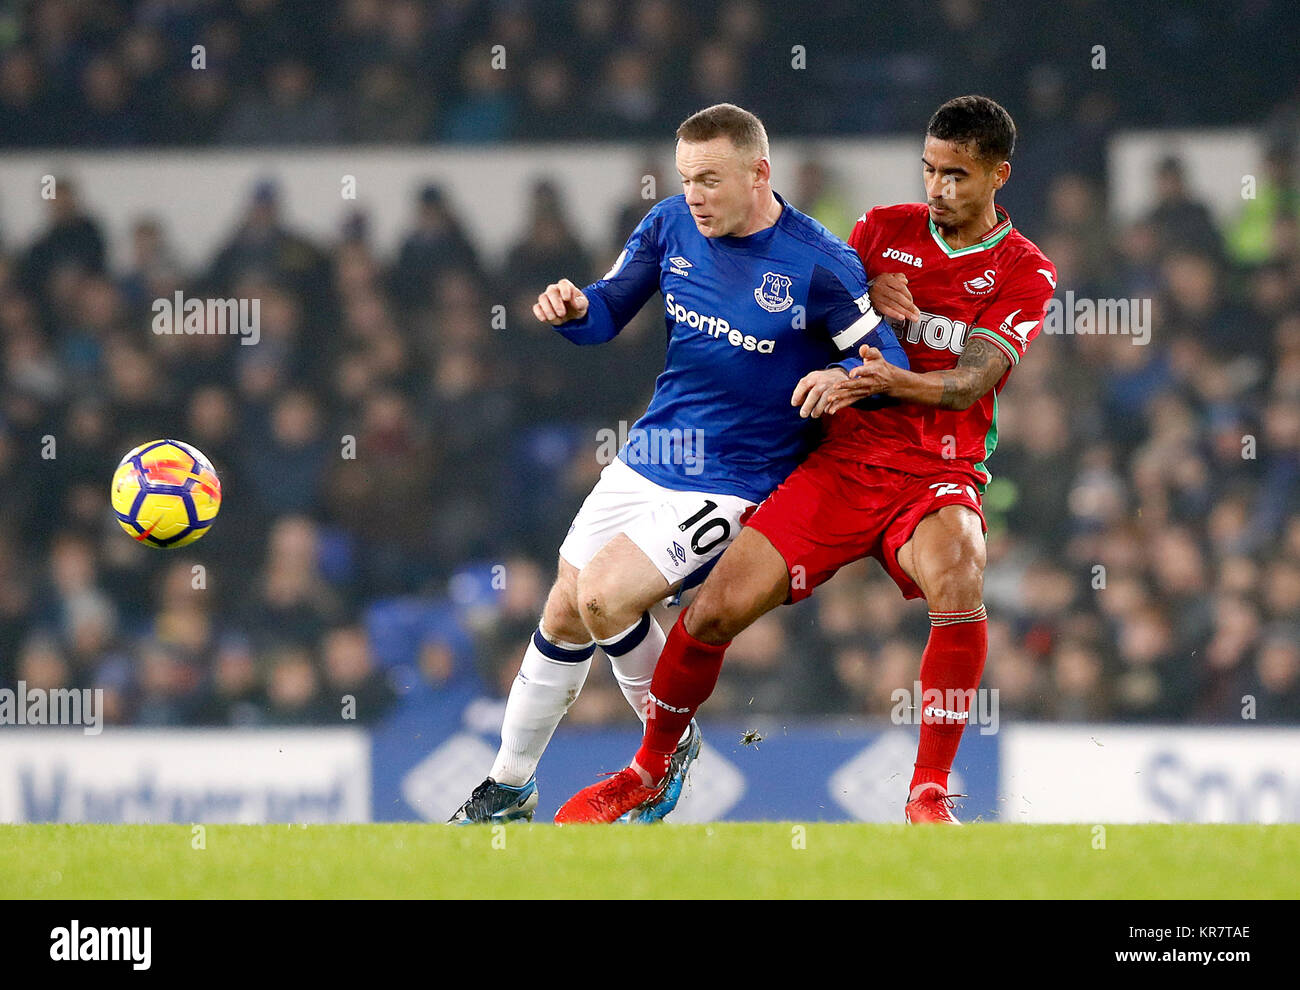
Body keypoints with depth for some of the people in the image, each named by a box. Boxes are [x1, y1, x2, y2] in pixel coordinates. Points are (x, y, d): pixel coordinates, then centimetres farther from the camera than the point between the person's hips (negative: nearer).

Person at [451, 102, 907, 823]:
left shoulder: (819, 265, -17)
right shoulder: (672, 226, -2)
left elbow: (892, 369, -12)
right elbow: (609, 311, 9)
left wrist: (841, 378, -34)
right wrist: (574, 309, -15)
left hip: (734, 484, -6)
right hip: (647, 459, 6)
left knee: (605, 596, -21)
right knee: (564, 617, 9)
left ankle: (672, 744, 3)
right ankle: (509, 787, 27)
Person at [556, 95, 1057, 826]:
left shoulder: (1023, 273, 1)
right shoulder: (883, 230, 11)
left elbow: (973, 379, -13)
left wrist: (895, 381, -33)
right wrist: (860, 298, -4)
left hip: (937, 473, -3)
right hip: (842, 459, 3)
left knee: (960, 586, -35)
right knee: (715, 609, -8)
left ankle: (929, 795, -24)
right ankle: (651, 768, 18)